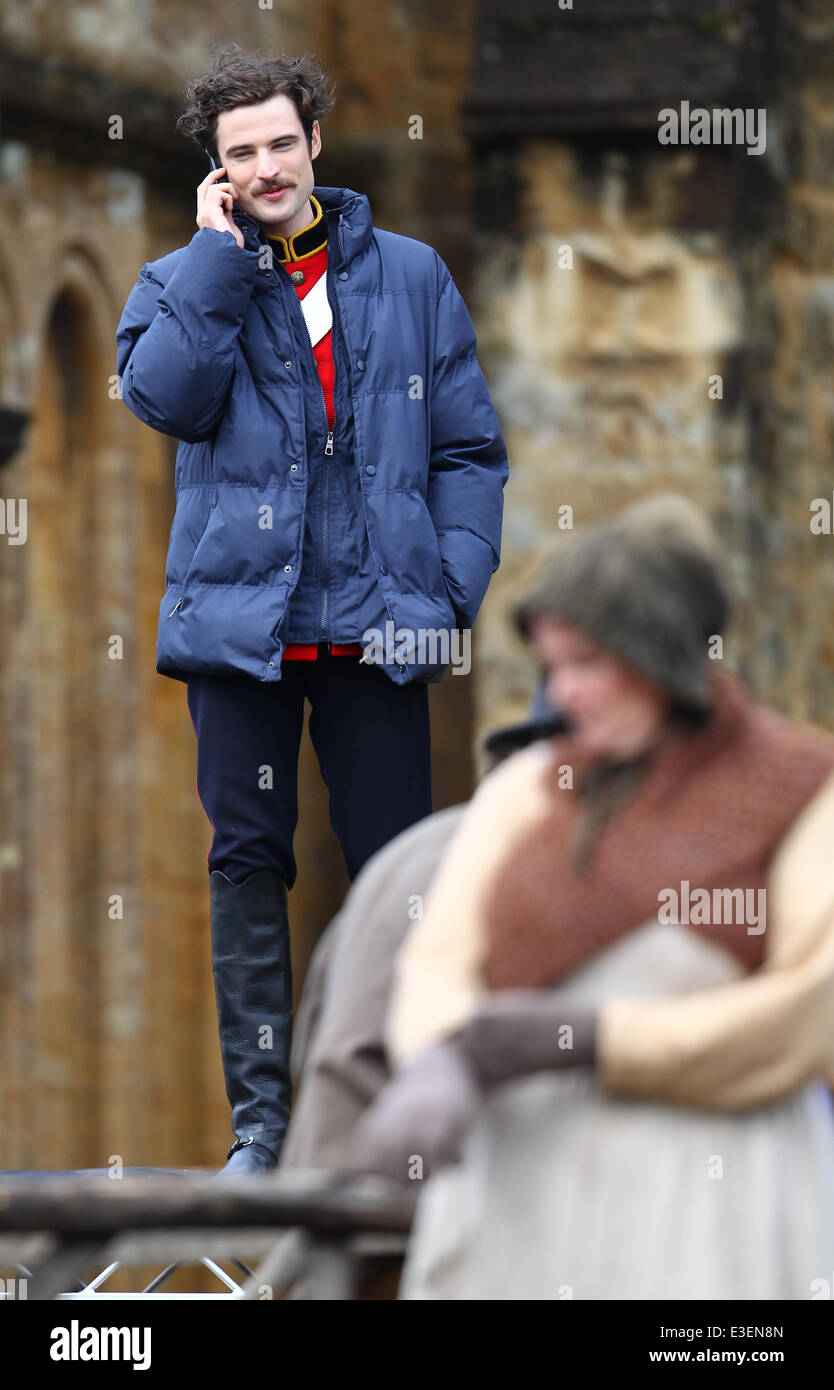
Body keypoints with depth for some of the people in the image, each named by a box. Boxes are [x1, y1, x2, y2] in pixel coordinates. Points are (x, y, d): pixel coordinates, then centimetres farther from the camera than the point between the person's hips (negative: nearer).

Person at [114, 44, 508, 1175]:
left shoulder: (410, 276, 11)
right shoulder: (182, 284, 10)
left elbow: (469, 446, 10)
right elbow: (166, 397, -12)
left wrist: (455, 584, -3)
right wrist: (222, 253, -7)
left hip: (374, 621, 0)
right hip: (240, 614, 0)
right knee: (248, 862, 0)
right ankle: (260, 1117, 5)